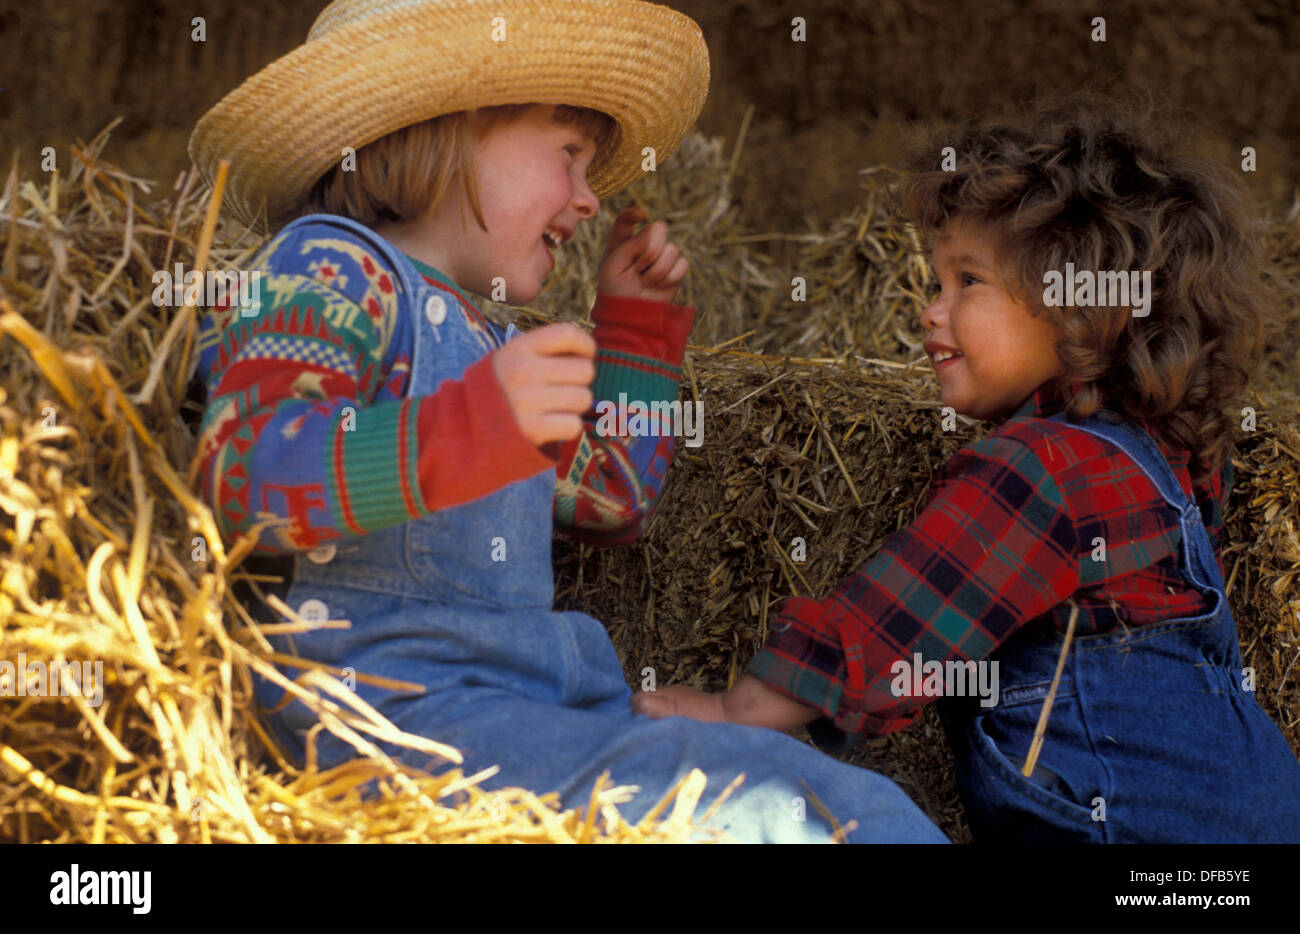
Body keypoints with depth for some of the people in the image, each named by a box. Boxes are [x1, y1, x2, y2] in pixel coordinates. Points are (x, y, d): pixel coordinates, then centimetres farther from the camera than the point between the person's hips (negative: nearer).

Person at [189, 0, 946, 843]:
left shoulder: (485, 344, 28)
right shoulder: (333, 270, 0)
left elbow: (611, 496, 43)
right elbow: (248, 475, -18)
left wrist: (636, 321, 35)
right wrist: (477, 424, -31)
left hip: (549, 702, 9)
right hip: (399, 698, -8)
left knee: (853, 805, -12)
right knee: (756, 810, -29)